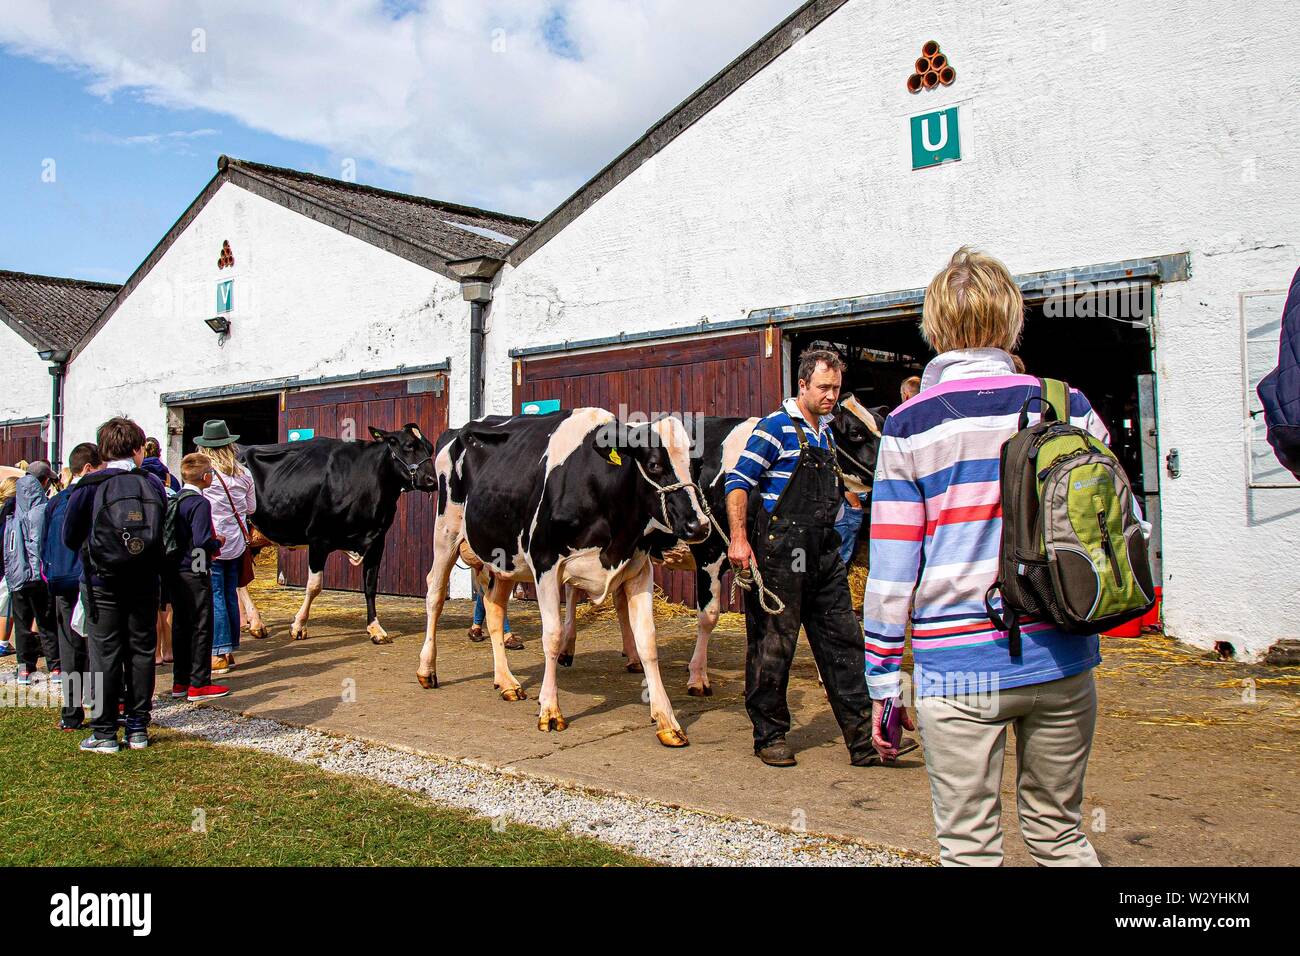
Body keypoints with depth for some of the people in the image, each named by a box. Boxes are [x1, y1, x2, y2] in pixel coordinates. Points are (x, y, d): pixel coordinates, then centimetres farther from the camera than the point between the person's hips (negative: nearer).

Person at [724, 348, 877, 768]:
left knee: (843, 641, 6)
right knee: (773, 645, 0)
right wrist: (738, 540, -18)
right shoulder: (776, 427, -7)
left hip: (824, 554, 8)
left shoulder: (826, 430, 16)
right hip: (780, 551, -7)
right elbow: (737, 483, -11)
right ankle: (770, 736, 13)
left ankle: (864, 738, 11)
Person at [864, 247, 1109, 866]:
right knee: (1059, 834, 19)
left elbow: (892, 567, -5)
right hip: (1061, 658, 3)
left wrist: (881, 680, 2)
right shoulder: (1069, 408, 3)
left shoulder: (909, 427, -5)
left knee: (969, 848, 8)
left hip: (960, 668, -3)